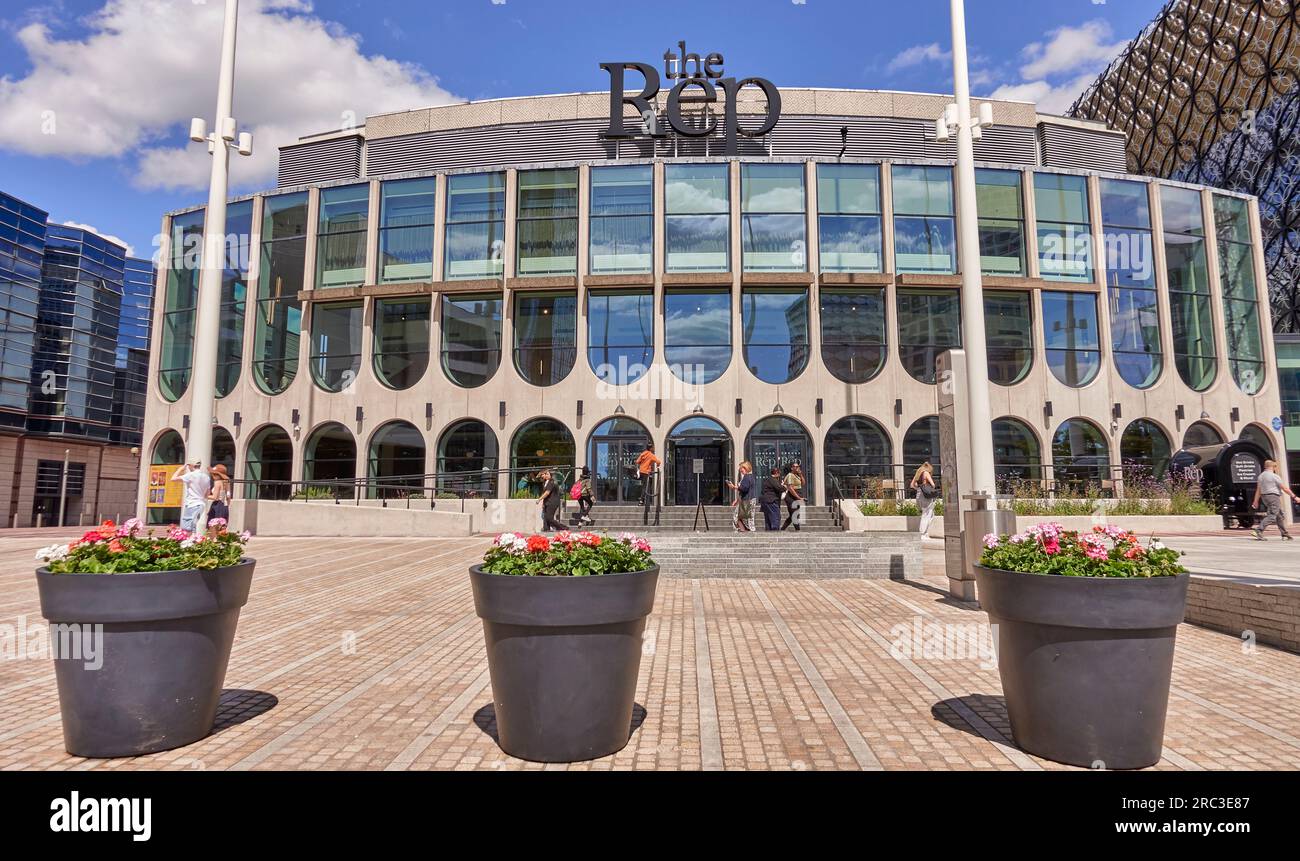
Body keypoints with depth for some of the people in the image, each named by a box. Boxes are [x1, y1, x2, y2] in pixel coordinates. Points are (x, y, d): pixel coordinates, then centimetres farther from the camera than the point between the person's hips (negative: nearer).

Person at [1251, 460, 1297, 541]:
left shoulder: (1261, 475, 11)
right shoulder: (1274, 476, -11)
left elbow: (1258, 490, 12)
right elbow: (1285, 488, -10)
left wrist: (1256, 501, 14)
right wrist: (1294, 497, -3)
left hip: (1264, 497, 8)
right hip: (1274, 497, -8)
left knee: (1280, 516, 16)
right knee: (1271, 516, -10)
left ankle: (1285, 535, 19)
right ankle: (1258, 531, -23)